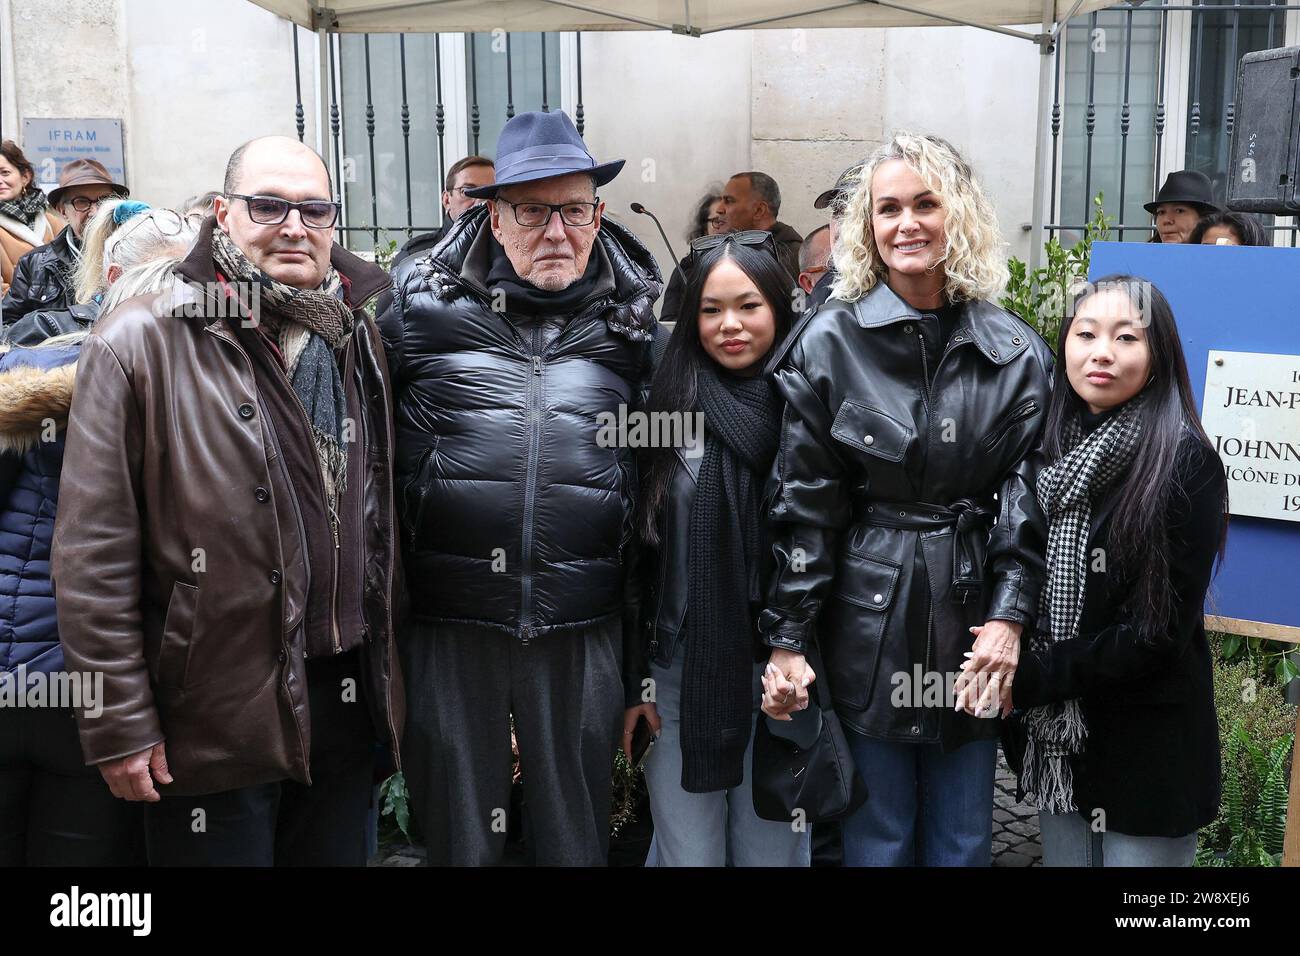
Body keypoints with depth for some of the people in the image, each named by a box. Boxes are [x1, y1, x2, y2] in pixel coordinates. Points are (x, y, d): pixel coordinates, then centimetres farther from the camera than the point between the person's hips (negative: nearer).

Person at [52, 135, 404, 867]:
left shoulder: (359, 339, 7)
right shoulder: (140, 343, -10)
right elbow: (93, 552, -11)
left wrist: (387, 665, 14)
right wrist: (120, 723, -11)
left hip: (352, 699, 5)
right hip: (215, 720, -5)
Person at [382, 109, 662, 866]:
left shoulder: (630, 323, 5)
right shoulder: (424, 308, 0)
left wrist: (642, 639, 13)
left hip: (582, 628, 1)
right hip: (449, 623, 0)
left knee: (576, 830, 15)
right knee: (459, 833, 15)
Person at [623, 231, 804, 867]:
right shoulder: (667, 404, -1)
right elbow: (635, 548, 1)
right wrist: (632, 679, -1)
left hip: (784, 676, 0)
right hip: (681, 676, 0)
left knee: (773, 850, 12)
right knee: (688, 852, 9)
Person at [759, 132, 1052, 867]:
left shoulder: (1017, 352, 1)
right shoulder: (828, 343, -4)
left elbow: (1027, 495, 0)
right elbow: (804, 503, -4)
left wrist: (1009, 616, -11)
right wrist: (789, 639, -6)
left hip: (972, 621, 2)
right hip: (869, 622, -1)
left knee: (963, 841, 14)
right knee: (878, 840, 11)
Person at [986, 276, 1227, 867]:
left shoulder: (1184, 460, -14)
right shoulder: (1051, 450, 3)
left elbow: (1158, 631, -16)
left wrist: (1032, 679, -18)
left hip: (1146, 748, -5)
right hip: (1054, 737, 5)